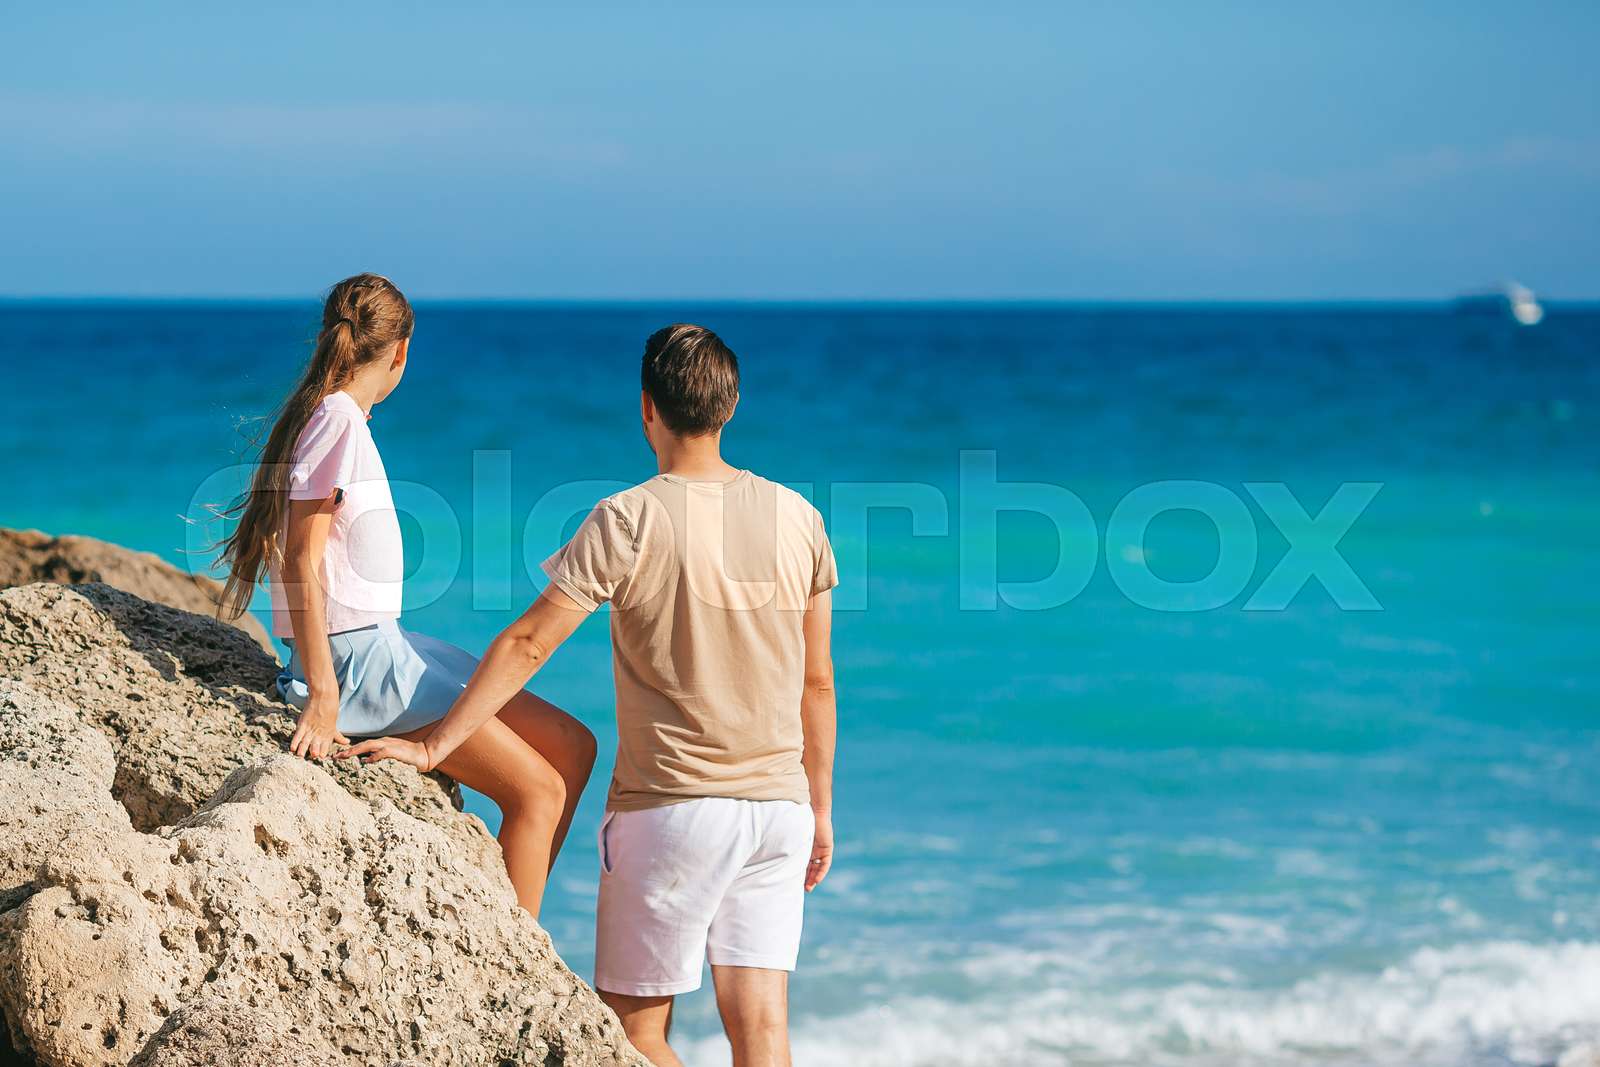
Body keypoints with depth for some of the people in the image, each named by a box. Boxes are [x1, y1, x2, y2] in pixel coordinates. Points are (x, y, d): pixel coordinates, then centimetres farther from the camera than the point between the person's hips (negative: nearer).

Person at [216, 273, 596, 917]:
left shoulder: (337, 416, 15)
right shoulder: (337, 419, -13)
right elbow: (301, 560, -19)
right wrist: (323, 697, -23)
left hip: (384, 647, 10)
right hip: (356, 659, -10)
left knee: (572, 748, 9)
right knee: (537, 790, -10)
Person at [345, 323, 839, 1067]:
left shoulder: (630, 520, -10)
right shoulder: (796, 517, 3)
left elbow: (528, 644, -10)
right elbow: (817, 681, 9)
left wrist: (435, 746, -2)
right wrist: (820, 810, 18)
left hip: (671, 806, -4)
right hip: (777, 809, 5)